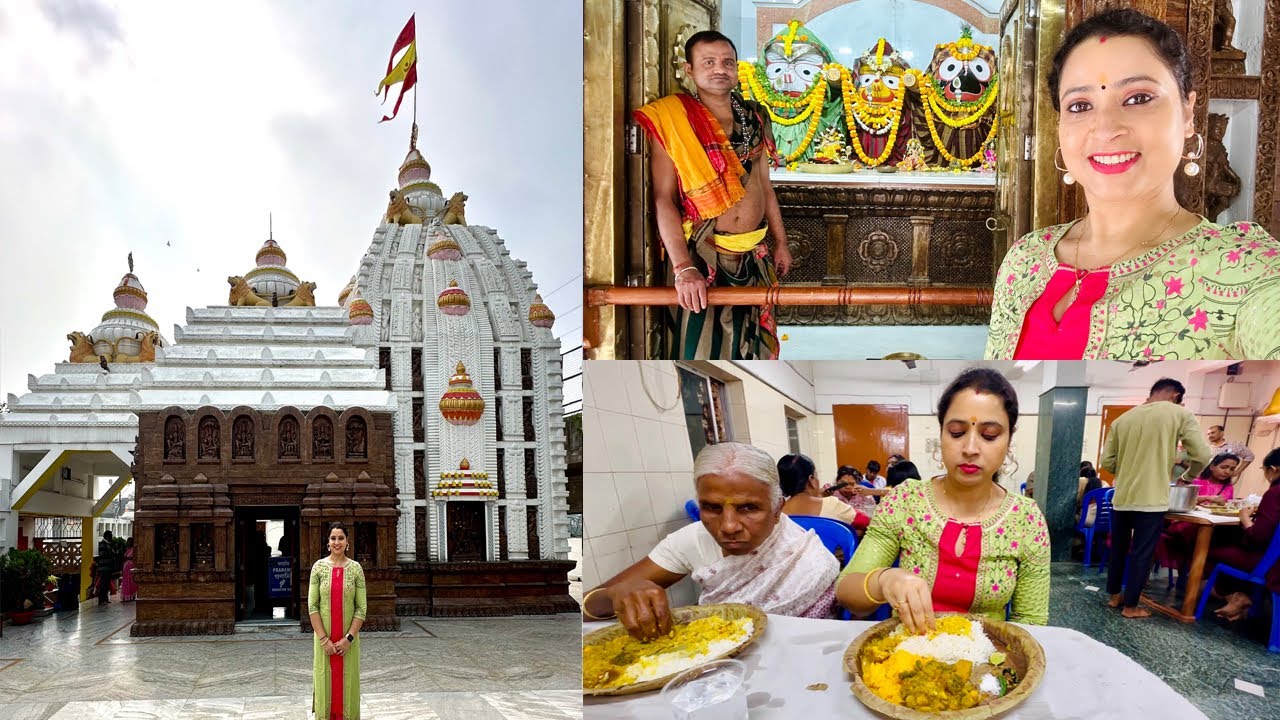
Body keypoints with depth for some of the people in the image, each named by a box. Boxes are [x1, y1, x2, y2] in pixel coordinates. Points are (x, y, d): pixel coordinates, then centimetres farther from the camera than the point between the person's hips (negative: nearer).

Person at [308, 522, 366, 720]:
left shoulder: (356, 568, -3)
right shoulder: (319, 567, -3)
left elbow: (361, 608, -3)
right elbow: (312, 606, -5)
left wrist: (349, 638, -11)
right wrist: (324, 639, -11)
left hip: (348, 639, 0)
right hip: (324, 637, 0)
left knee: (347, 684, 7)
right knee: (325, 683, 7)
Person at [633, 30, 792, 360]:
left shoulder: (754, 119, 8)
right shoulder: (672, 119, -9)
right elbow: (663, 199, -15)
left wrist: (780, 242, 17)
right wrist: (682, 267, -23)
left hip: (754, 255, 6)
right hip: (700, 256, -5)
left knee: (750, 344, 16)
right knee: (701, 348, -1)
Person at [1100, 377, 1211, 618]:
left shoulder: (1122, 419, 7)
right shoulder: (1180, 413, -3)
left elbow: (1107, 462, 5)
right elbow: (1203, 456, -8)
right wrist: (1188, 476, 11)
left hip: (1121, 498, 4)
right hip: (1151, 499, -4)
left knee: (1118, 549, 18)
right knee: (1142, 554, 6)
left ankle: (1114, 596, 30)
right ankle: (1130, 606, 13)